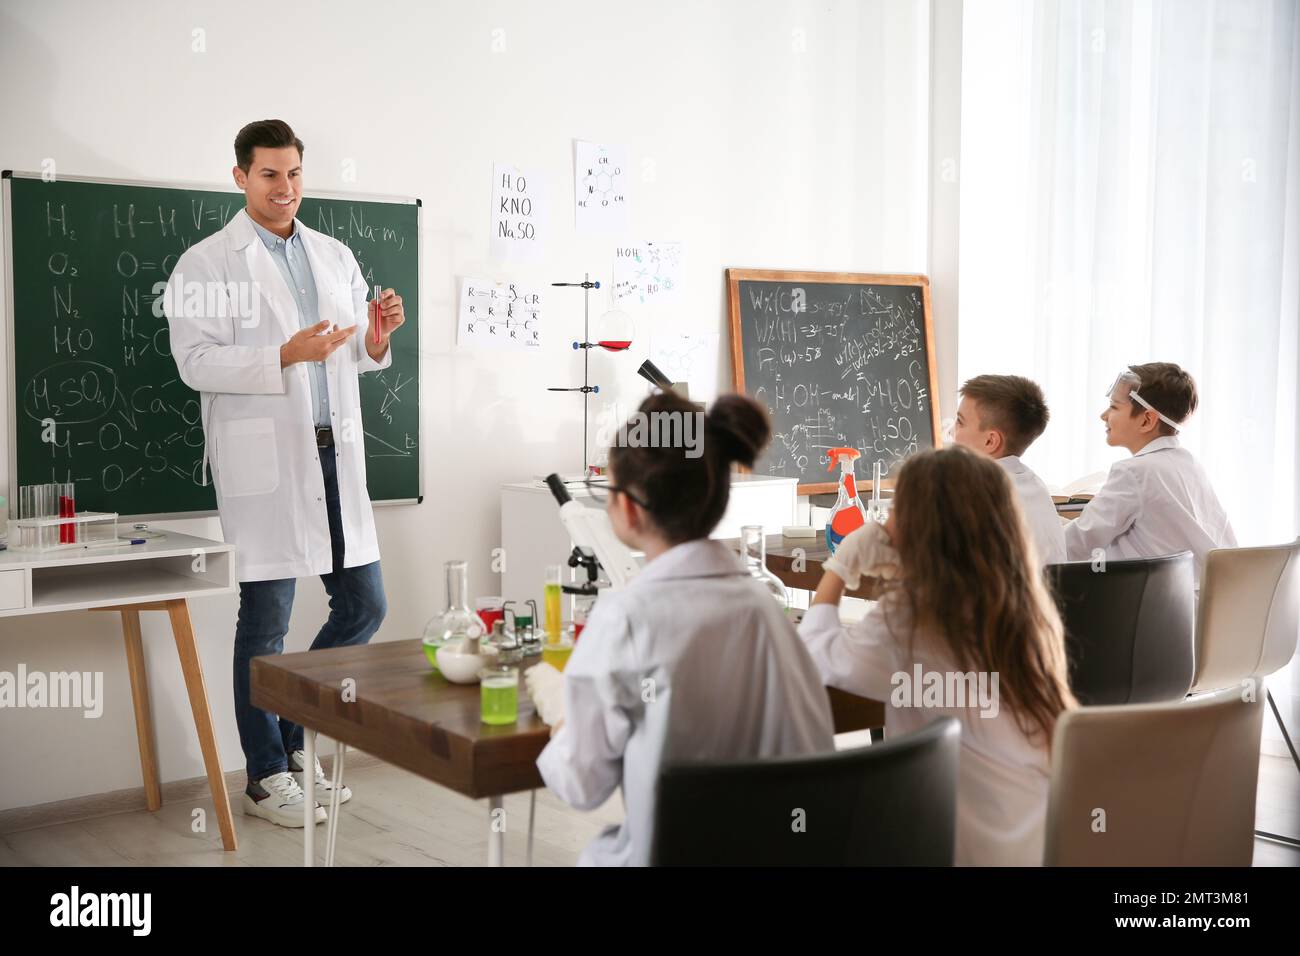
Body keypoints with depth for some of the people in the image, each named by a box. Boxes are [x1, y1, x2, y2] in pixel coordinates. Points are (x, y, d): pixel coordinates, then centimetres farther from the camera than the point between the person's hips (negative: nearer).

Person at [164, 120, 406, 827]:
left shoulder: (335, 257, 15)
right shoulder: (205, 264, -3)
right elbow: (196, 363, -11)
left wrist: (377, 338, -4)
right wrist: (287, 356, -22)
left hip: (336, 452, 6)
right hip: (266, 459, -6)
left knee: (364, 604, 9)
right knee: (266, 621, 1)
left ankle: (294, 738, 28)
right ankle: (267, 777, 16)